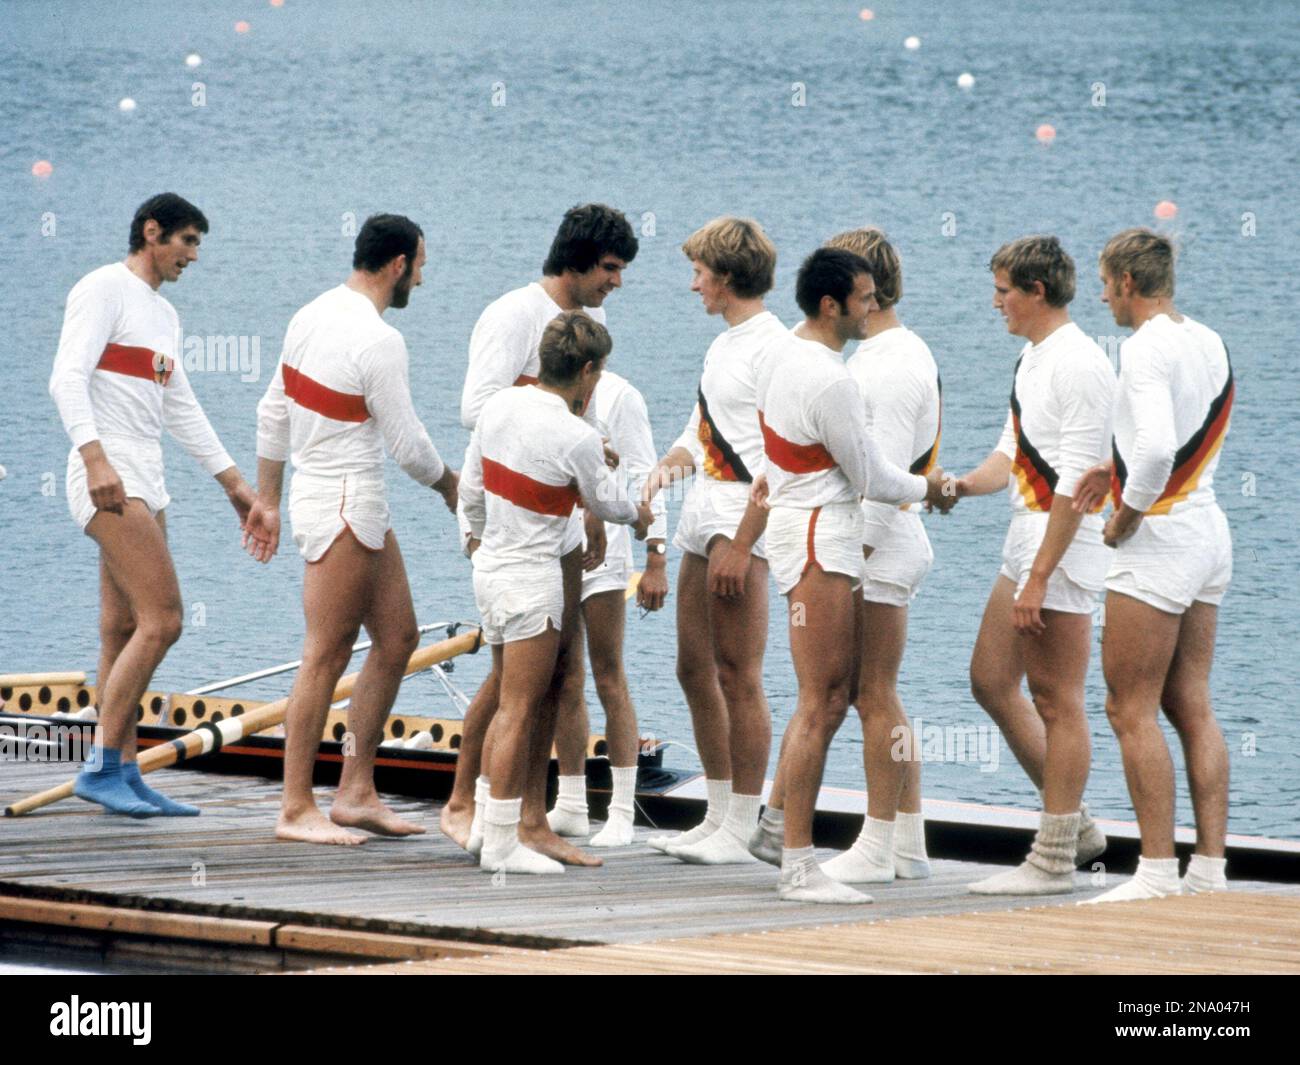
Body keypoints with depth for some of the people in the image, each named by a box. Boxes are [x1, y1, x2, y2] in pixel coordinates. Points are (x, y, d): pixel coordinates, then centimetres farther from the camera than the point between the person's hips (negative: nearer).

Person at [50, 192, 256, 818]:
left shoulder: (163, 315, 22)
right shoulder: (103, 290, -7)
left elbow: (181, 410, 28)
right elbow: (67, 379, -18)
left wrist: (232, 481, 26)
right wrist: (96, 458, -30)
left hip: (144, 483, 10)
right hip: (108, 478, -10)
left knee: (123, 636, 7)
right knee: (161, 619, -16)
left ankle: (124, 778, 8)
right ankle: (102, 767, -13)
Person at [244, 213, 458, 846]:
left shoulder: (313, 316, 10)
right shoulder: (377, 341, -19)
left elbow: (273, 411, 16)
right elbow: (406, 443, -14)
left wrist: (267, 498, 23)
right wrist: (450, 486, 6)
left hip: (360, 508, 10)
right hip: (344, 506, -10)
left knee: (397, 637, 13)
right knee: (326, 657, -6)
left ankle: (356, 792, 15)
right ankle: (296, 809, -3)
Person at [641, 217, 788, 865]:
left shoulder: (771, 346, -12)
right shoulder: (723, 345, 19)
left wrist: (741, 542, -22)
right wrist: (667, 466, 5)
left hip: (743, 519, -10)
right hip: (702, 518, 10)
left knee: (737, 675, -8)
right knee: (695, 670, 12)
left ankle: (740, 831, -5)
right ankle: (718, 818, 19)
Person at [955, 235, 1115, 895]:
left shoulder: (1078, 366, -17)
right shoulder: (1032, 359, 15)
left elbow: (1074, 483, -21)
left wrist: (1040, 576, -23)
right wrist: (963, 485, 2)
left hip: (1064, 544, -11)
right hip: (1026, 539, 11)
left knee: (1057, 702, -4)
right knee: (990, 680, 14)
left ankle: (1053, 861, 1)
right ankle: (1074, 823, 22)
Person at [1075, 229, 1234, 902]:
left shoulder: (1146, 348, -15)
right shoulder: (1210, 343, 12)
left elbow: (1157, 447, -29)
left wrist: (1127, 515, -15)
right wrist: (1117, 470, 18)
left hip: (1160, 541, -9)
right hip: (1210, 531, 9)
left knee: (1129, 708, -4)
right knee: (1191, 705, 10)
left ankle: (1157, 872, -7)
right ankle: (1210, 868, 7)